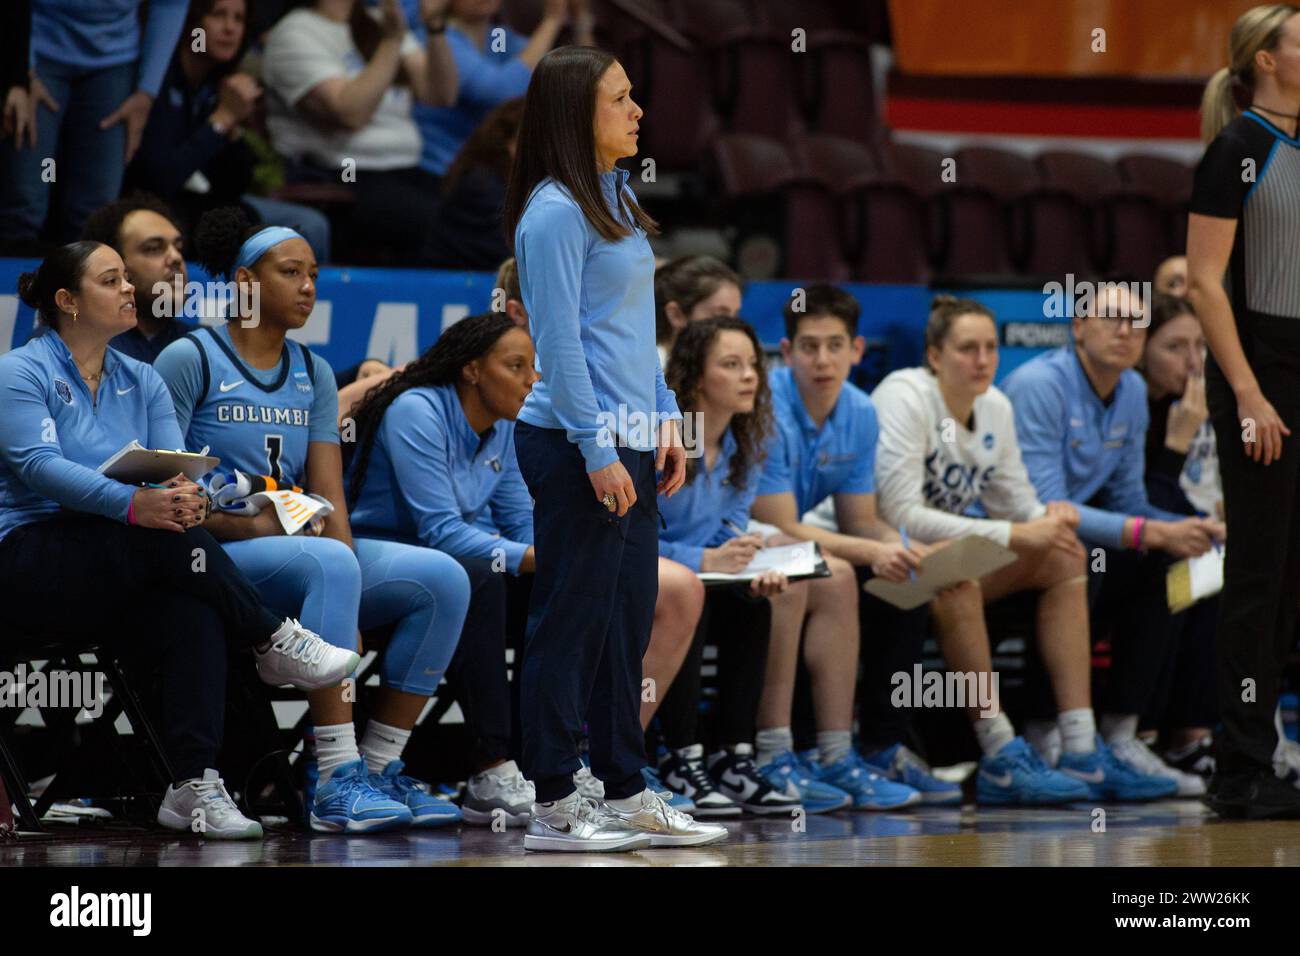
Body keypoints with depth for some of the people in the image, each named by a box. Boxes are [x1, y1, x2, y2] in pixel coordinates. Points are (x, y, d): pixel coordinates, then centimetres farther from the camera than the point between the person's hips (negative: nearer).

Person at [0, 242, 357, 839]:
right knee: (166, 535, -33)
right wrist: (132, 504, -36)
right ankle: (273, 642, -19)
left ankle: (194, 788, -39)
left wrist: (186, 495, -23)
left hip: (121, 578, 5)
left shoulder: (141, 382, 17)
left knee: (193, 617, -31)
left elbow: (176, 469, 4)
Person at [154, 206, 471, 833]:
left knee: (444, 578, -14)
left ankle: (377, 769, -12)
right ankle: (337, 786, -39)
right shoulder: (190, 360, -2)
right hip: (214, 558, -7)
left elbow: (328, 496, 8)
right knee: (328, 564, -37)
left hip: (299, 545, 7)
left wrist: (348, 585, -11)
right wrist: (251, 525, -21)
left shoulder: (313, 374, 18)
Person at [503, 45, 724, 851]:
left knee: (630, 619, 12)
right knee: (573, 620, -4)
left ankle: (628, 796, 19)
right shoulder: (555, 212, -13)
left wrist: (664, 421, 14)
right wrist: (598, 452, -18)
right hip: (577, 444, -9)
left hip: (629, 439, 9)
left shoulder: (617, 198, 14)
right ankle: (554, 808, 2)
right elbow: (559, 343, -17)